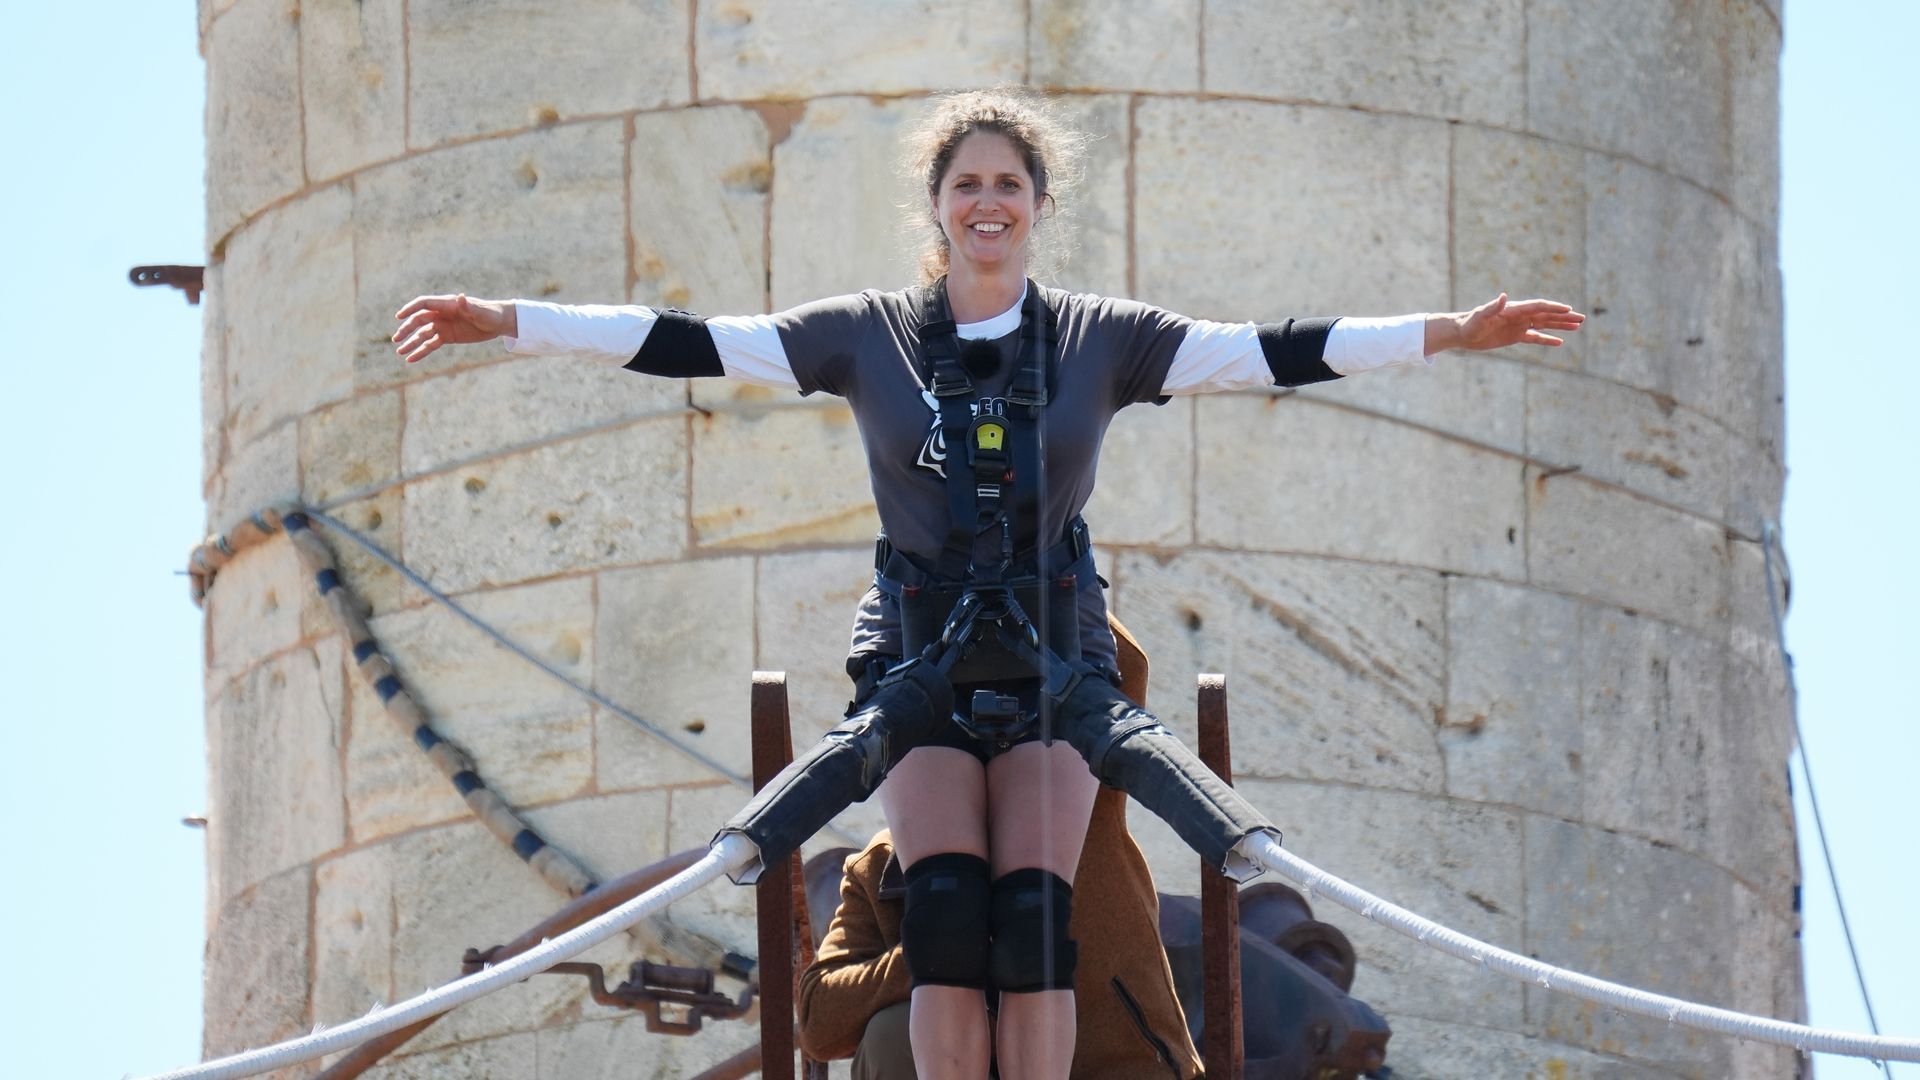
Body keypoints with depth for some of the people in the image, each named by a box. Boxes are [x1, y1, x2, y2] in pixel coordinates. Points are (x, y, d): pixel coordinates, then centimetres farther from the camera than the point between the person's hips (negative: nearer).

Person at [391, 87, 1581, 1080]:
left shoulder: (1103, 340, 3)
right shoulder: (870, 337, 3)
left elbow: (1268, 354, -2)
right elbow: (690, 344, 0)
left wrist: (1451, 332, -11)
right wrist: (504, 322, -6)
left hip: (1054, 663, 0)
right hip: (924, 663, 0)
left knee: (1034, 917, -11)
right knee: (946, 913, -13)